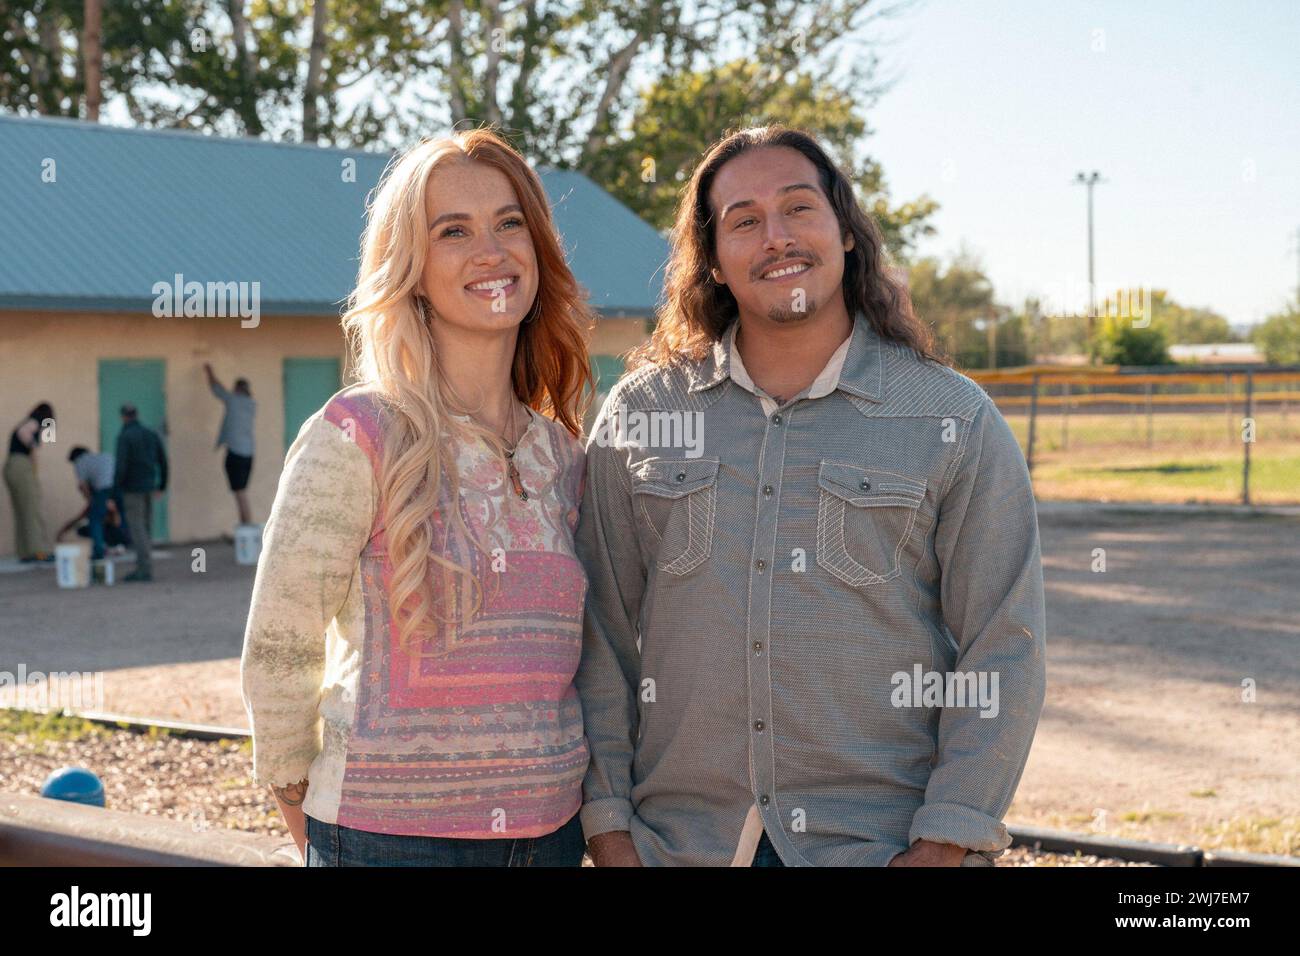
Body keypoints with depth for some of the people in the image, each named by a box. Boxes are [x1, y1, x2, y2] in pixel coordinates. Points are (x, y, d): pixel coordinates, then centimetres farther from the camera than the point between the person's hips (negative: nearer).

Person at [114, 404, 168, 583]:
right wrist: (162, 486, 20)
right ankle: (141, 569, 13)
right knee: (145, 529, 11)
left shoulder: (124, 437, -12)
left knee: (136, 529, -5)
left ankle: (145, 570, -10)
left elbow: (120, 466, -20)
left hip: (132, 488, -7)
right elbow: (163, 462, 9)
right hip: (149, 487, 7)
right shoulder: (152, 434, 7)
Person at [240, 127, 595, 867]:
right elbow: (278, 658, -6)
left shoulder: (564, 453, 6)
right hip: (390, 832, -5)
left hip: (552, 830, 5)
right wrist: (306, 817, 3)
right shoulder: (357, 437, -10)